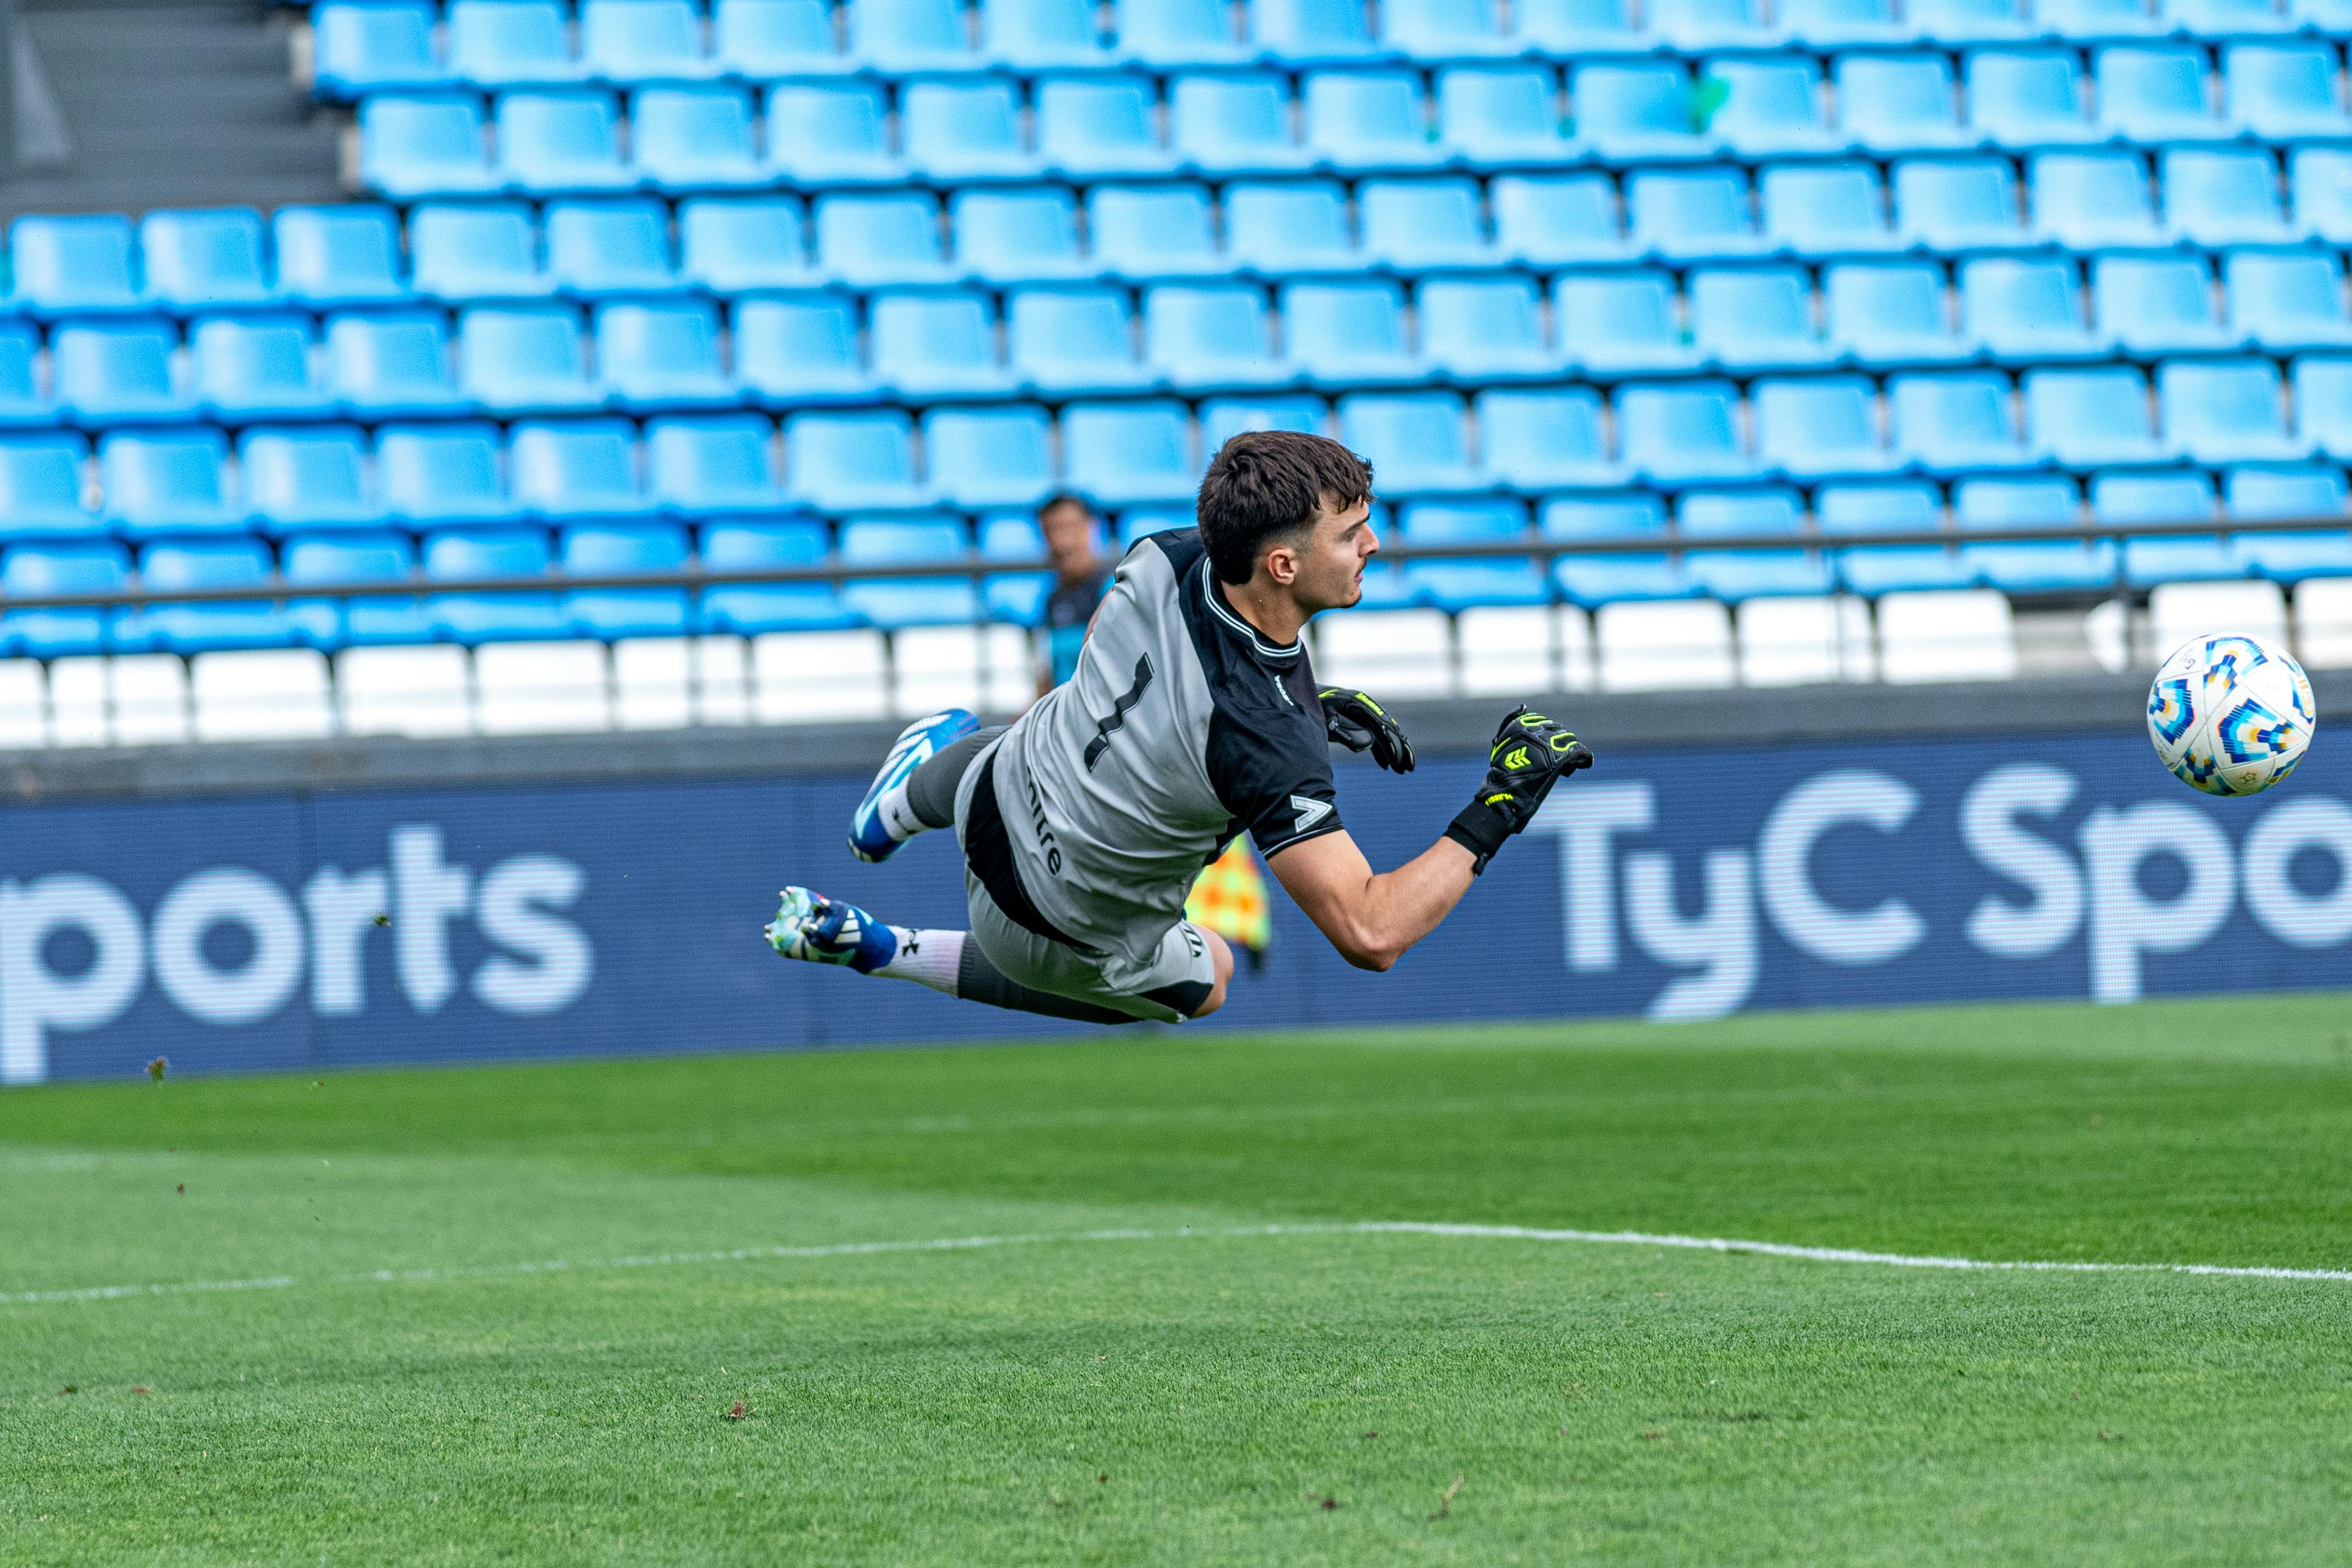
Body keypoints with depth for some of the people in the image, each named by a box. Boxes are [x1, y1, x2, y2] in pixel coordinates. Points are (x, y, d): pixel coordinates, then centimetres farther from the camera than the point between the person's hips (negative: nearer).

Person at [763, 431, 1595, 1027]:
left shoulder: (1167, 558, -23)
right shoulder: (1274, 740, -41)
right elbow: (1370, 934, -42)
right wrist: (1494, 814, -36)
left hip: (996, 801, 5)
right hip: (1061, 934, -5)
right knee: (1201, 984, 31)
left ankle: (899, 806, 66)